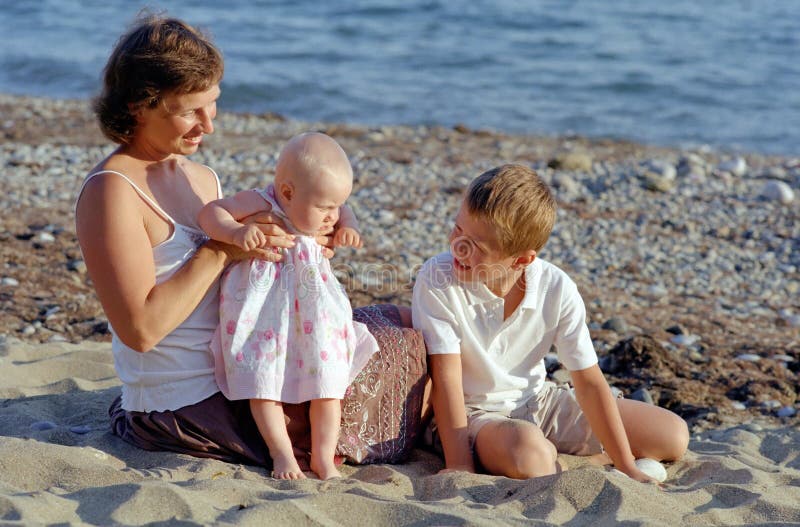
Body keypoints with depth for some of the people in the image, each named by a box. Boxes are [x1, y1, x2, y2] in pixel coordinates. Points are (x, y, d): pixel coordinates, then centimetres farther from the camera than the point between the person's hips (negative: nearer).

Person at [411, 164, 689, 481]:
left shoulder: (557, 290, -15)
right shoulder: (437, 281, -23)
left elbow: (589, 381, -8)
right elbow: (446, 378, -21)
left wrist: (627, 469, -10)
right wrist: (459, 465, -28)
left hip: (538, 402, 5)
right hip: (471, 415, -5)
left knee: (673, 435, 2)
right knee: (528, 452, -41)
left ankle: (552, 455, 8)